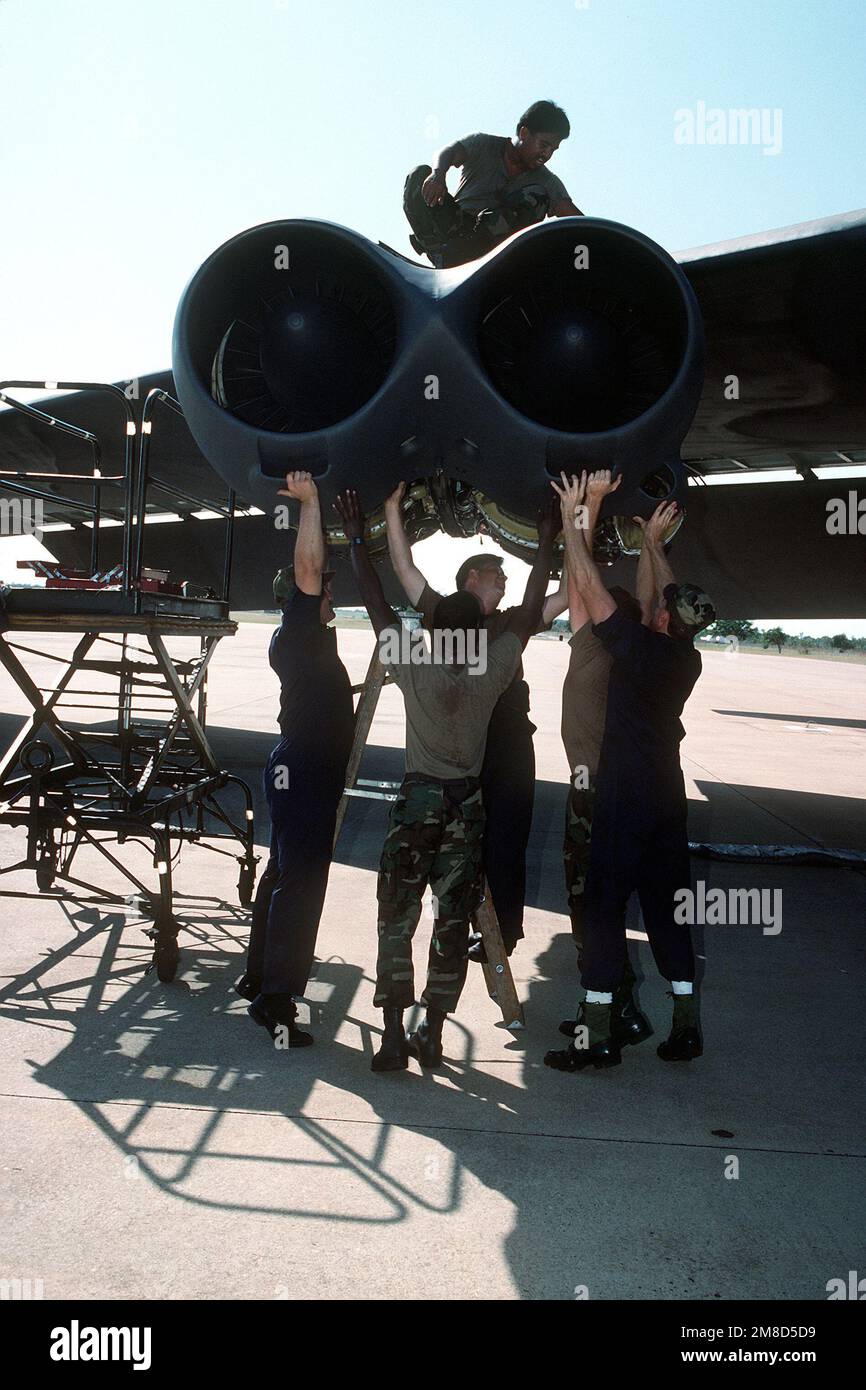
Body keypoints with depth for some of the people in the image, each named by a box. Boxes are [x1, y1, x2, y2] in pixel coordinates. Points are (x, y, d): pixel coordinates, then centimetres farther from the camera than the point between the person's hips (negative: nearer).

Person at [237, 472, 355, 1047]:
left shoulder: (310, 636, 14)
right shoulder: (299, 632, -11)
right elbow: (308, 566, -23)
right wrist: (309, 500, -17)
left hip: (301, 772, 10)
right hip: (304, 771, -10)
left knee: (286, 874, 17)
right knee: (299, 882, -12)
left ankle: (261, 978, 28)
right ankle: (276, 999, -12)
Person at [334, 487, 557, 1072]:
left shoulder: (414, 667, -7)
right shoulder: (492, 672, -3)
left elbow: (378, 604, -1)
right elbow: (529, 615, 6)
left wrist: (358, 540, 7)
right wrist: (546, 546, 15)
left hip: (417, 802, -2)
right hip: (468, 808, 2)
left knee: (397, 919, 5)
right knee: (453, 924, 8)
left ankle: (394, 1037, 1)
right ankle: (432, 1036, 12)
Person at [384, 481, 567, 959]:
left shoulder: (510, 623, 10)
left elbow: (566, 595, 8)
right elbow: (404, 568, 3)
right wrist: (393, 508, -1)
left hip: (509, 750, 1)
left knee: (503, 845, 5)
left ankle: (501, 931, 15)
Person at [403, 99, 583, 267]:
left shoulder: (546, 182, 7)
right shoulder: (484, 145, 3)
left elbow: (574, 215, -5)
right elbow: (449, 152, -16)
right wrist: (438, 174, -39)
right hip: (452, 223, -1)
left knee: (538, 197, -20)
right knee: (421, 174, -18)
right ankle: (436, 244, -40)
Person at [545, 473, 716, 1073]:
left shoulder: (640, 647, -15)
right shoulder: (689, 659, 3)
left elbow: (590, 586, -11)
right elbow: (667, 598, 20)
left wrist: (571, 518, -3)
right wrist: (653, 542, 28)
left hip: (624, 798, -7)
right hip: (668, 795, 7)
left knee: (605, 904, -1)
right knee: (667, 905, 12)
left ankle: (597, 1034, 1)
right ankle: (687, 1026, 16)